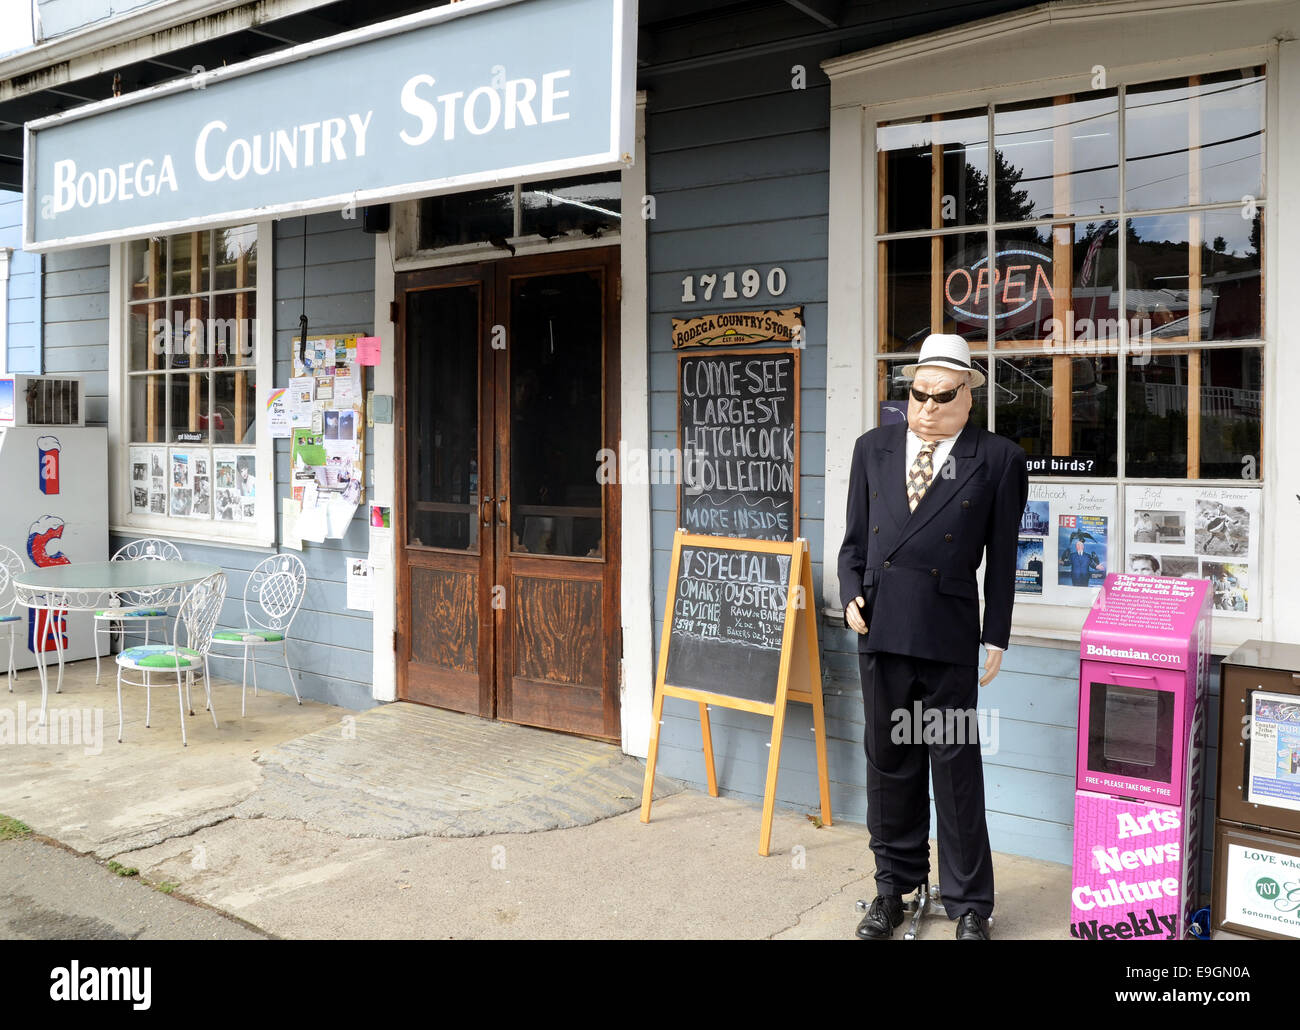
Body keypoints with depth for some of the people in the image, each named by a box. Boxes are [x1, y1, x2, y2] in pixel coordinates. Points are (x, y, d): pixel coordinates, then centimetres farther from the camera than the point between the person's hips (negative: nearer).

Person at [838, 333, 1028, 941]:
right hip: (881, 629, 4)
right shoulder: (873, 449, 10)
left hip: (949, 636, -3)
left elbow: (1002, 560, 1)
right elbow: (855, 539, 12)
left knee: (956, 766, 5)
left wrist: (997, 638, 0)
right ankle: (895, 885, 30)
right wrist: (852, 594, -4)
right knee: (889, 762, 13)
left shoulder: (997, 460, 0)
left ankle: (969, 904, 20)